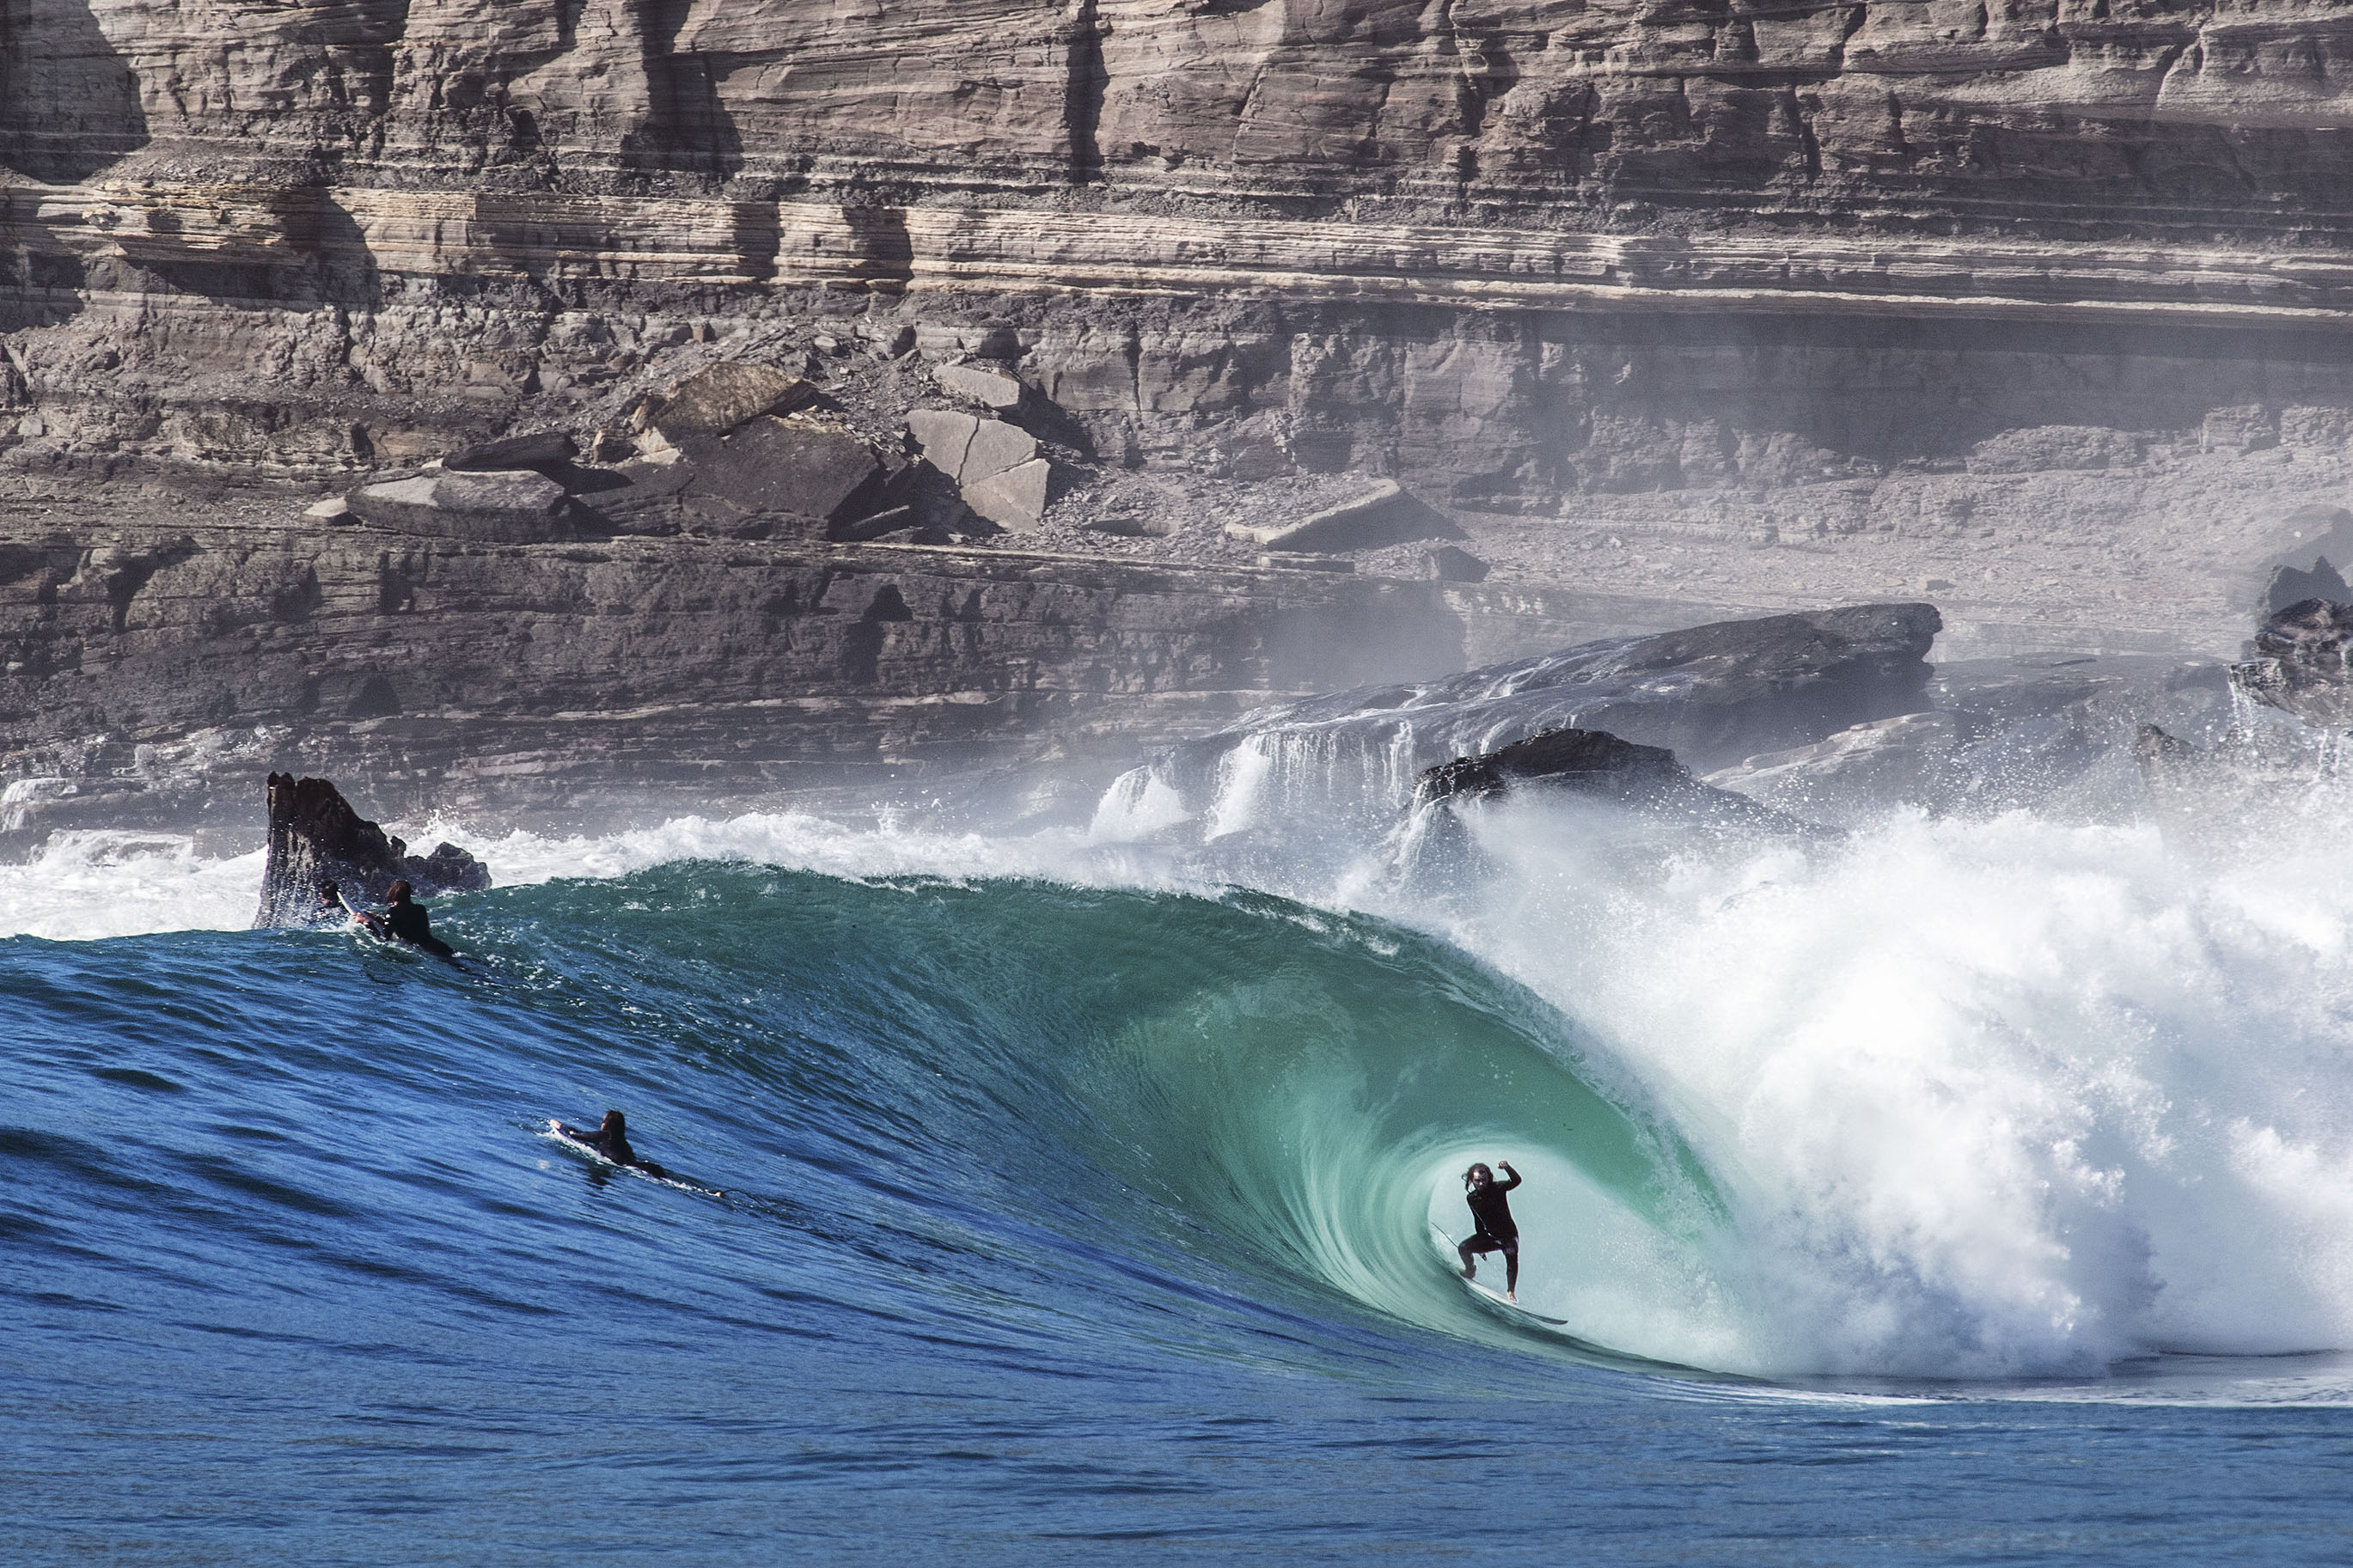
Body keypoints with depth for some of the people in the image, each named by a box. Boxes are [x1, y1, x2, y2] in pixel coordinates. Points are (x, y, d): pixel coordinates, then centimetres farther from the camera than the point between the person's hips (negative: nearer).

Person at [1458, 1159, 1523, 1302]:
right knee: (1463, 1248, -12)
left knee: (1511, 1254, -34)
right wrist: (1481, 1243, 14)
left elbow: (1516, 1181, -29)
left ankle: (1511, 1292, -26)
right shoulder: (1471, 1198, -1)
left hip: (1508, 1236, -4)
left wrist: (1507, 1168, -47)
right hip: (1490, 1237, 4)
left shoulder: (1497, 1188, -13)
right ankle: (1470, 1270, 20)